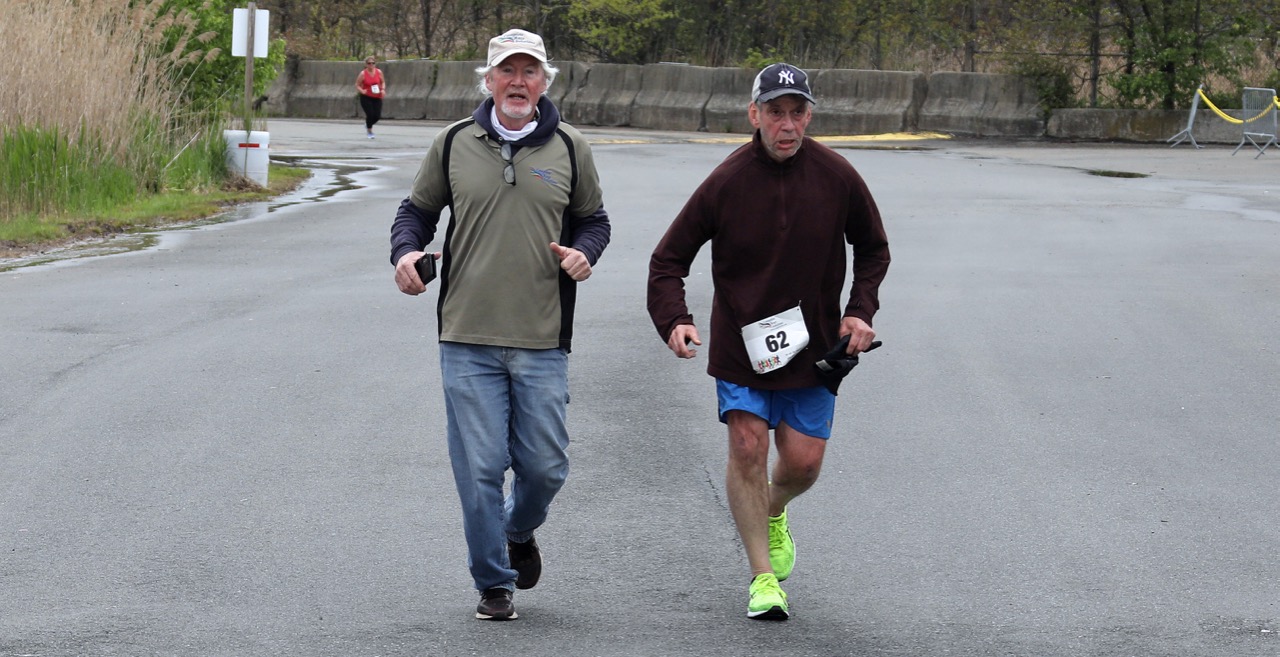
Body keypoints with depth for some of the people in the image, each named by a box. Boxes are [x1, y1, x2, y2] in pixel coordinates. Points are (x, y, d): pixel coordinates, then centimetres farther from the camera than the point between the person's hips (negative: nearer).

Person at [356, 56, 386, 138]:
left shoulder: (379, 72, 0)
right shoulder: (363, 74, -9)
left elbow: (383, 82, 13)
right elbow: (357, 85, -3)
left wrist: (383, 89, -6)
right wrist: (362, 91, -23)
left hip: (377, 97, 3)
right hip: (366, 97, -3)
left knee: (377, 116, -4)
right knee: (370, 114, -13)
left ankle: (368, 124, 30)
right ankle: (369, 131, 11)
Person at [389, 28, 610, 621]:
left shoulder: (568, 149, 7)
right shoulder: (454, 145, 5)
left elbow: (593, 219, 18)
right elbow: (417, 211, 17)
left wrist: (584, 253, -4)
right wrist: (406, 253, -4)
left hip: (542, 343, 1)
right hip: (467, 339, -1)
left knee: (545, 466, 3)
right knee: (479, 468, -3)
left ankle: (519, 531, 36)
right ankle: (493, 583, 12)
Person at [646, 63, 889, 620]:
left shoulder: (837, 177, -7)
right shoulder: (726, 182, -12)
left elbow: (873, 249, 11)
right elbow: (668, 259, -5)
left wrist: (860, 311, -3)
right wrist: (674, 319, -21)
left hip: (814, 345, 1)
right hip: (740, 340, -1)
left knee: (803, 460, 0)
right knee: (747, 446, -10)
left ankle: (774, 514, 36)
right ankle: (762, 576, 1)